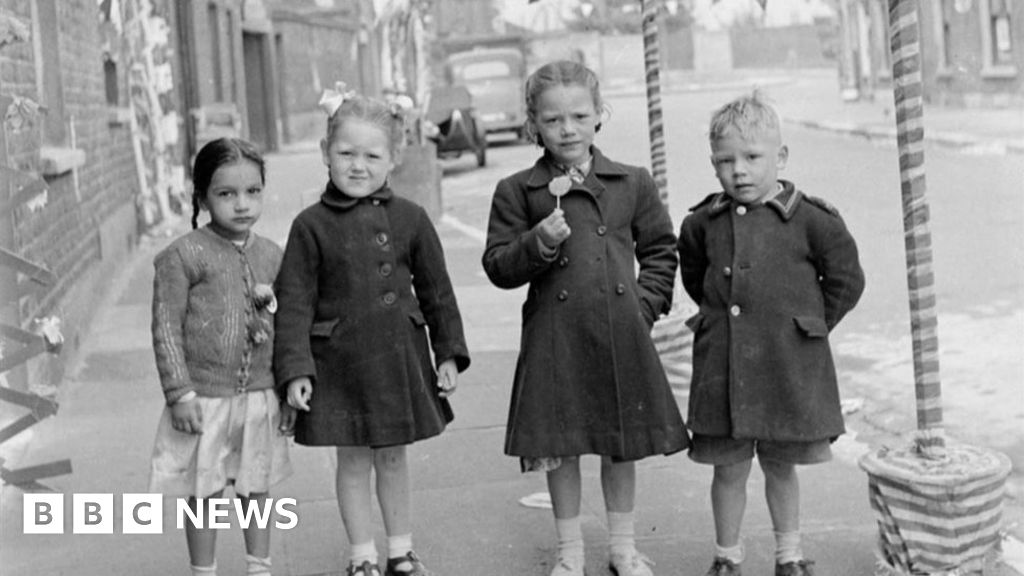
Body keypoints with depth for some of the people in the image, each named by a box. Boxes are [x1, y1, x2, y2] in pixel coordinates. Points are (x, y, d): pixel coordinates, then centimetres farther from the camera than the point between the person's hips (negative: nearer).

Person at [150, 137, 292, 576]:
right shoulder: (183, 256, -11)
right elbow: (166, 327, -10)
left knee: (257, 488, 16)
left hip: (260, 396, 4)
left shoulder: (271, 255, 5)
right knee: (203, 492, 7)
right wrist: (180, 393, -13)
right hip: (205, 399, -4)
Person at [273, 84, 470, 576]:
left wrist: (448, 353, 6)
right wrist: (295, 370, -11)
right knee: (353, 462, 9)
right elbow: (295, 303, -6)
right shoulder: (312, 226, -6)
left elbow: (436, 291, 6)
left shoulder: (409, 219, -2)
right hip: (340, 364, -1)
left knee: (393, 457, 15)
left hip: (400, 359, 2)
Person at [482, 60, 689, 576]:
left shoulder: (632, 184, 5)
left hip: (621, 335, 2)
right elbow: (497, 266, -2)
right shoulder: (517, 192, -1)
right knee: (559, 450, 7)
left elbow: (660, 250, 13)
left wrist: (646, 303, 0)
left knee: (622, 446, 13)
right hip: (554, 339, -1)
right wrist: (539, 242, -18)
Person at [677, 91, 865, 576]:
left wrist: (807, 326, 2)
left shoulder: (810, 220, -8)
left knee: (781, 465, 13)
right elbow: (693, 276, 21)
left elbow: (846, 280, 1)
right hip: (722, 366, 2)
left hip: (788, 366, -2)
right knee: (728, 468, 8)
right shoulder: (702, 223, 1)